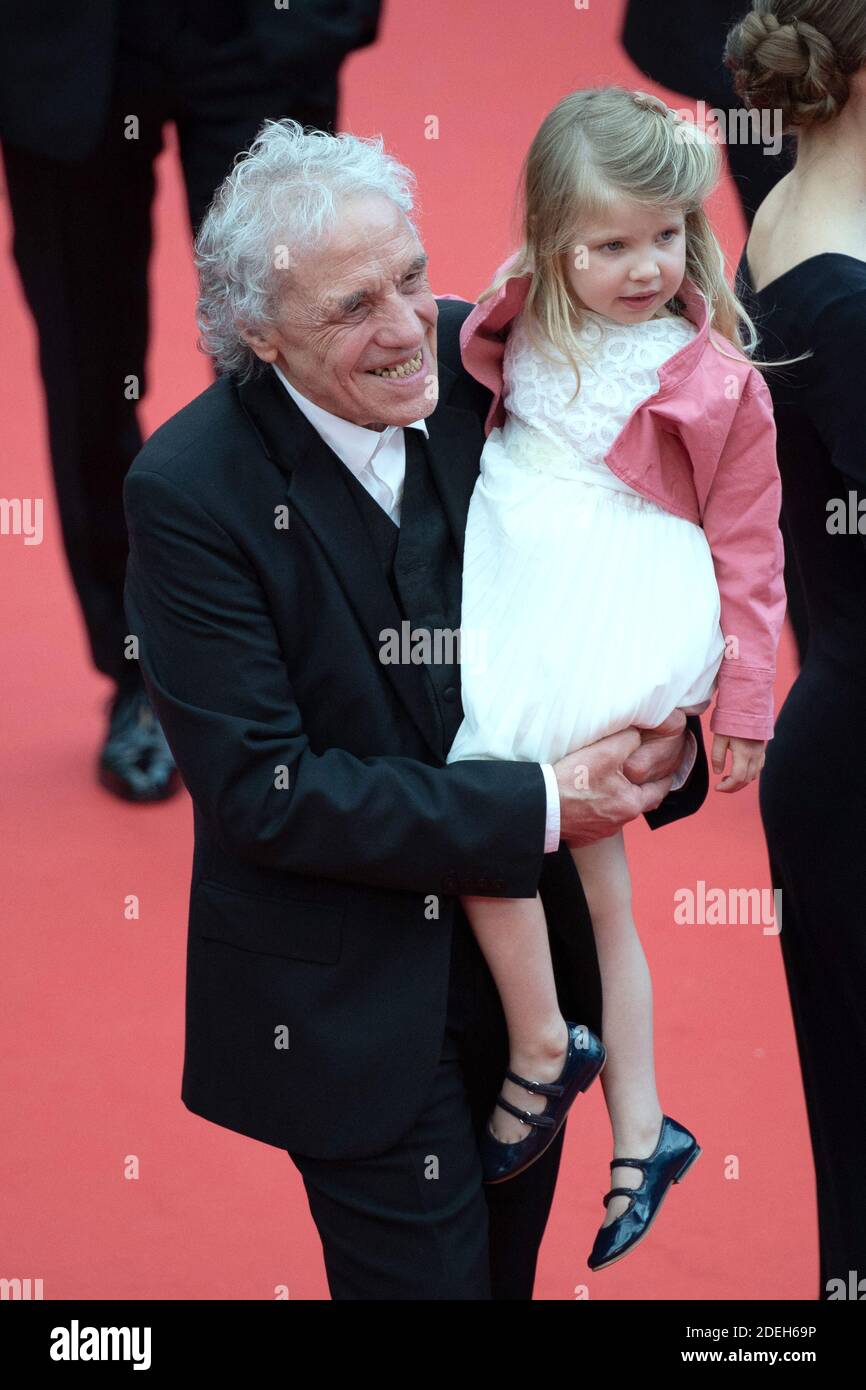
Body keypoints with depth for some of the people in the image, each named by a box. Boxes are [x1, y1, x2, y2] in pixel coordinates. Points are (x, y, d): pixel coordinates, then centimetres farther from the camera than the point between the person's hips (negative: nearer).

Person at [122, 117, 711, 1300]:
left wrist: (663, 735, -17)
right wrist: (537, 807, -24)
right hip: (351, 1002, -5)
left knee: (509, 1259, 23)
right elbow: (258, 791, -22)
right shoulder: (191, 490, -22)